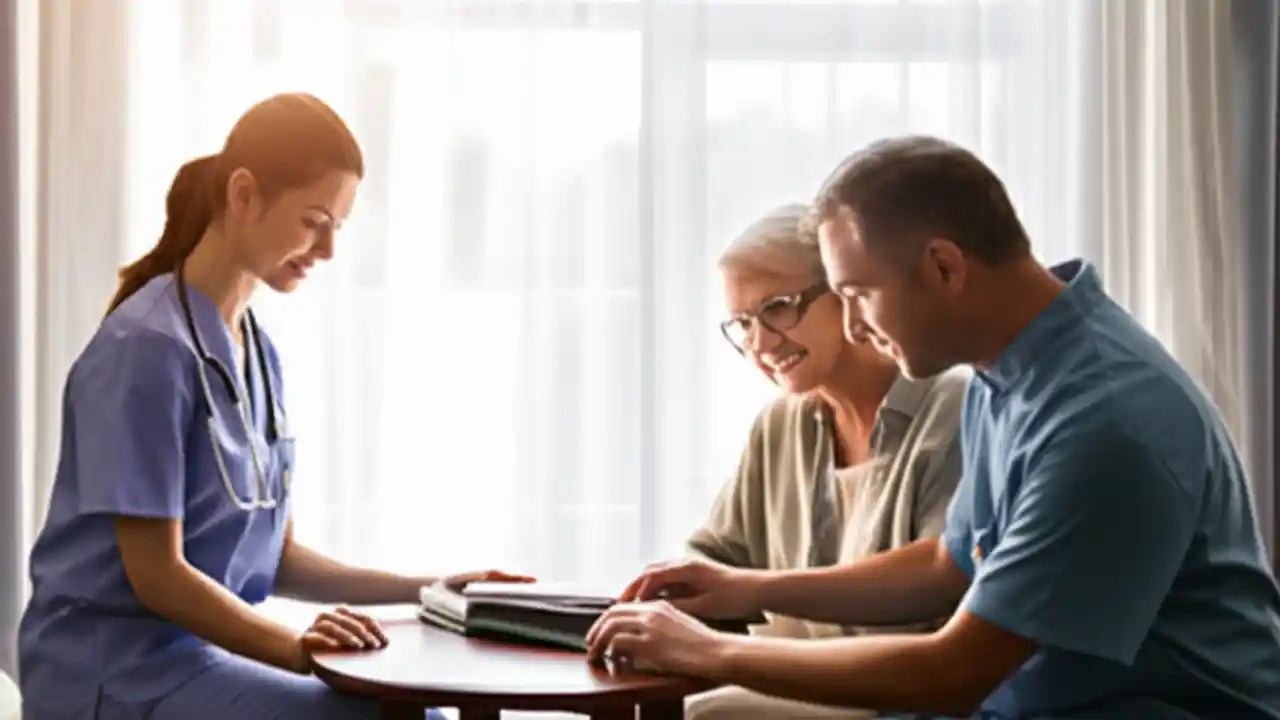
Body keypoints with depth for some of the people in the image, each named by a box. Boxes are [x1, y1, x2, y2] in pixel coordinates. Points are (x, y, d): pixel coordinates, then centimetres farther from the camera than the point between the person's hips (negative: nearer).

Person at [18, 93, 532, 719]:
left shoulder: (258, 352, 11)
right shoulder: (149, 347, -15)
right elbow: (156, 574, -17)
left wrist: (426, 590, 5)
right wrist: (291, 646, -28)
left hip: (207, 649, 8)